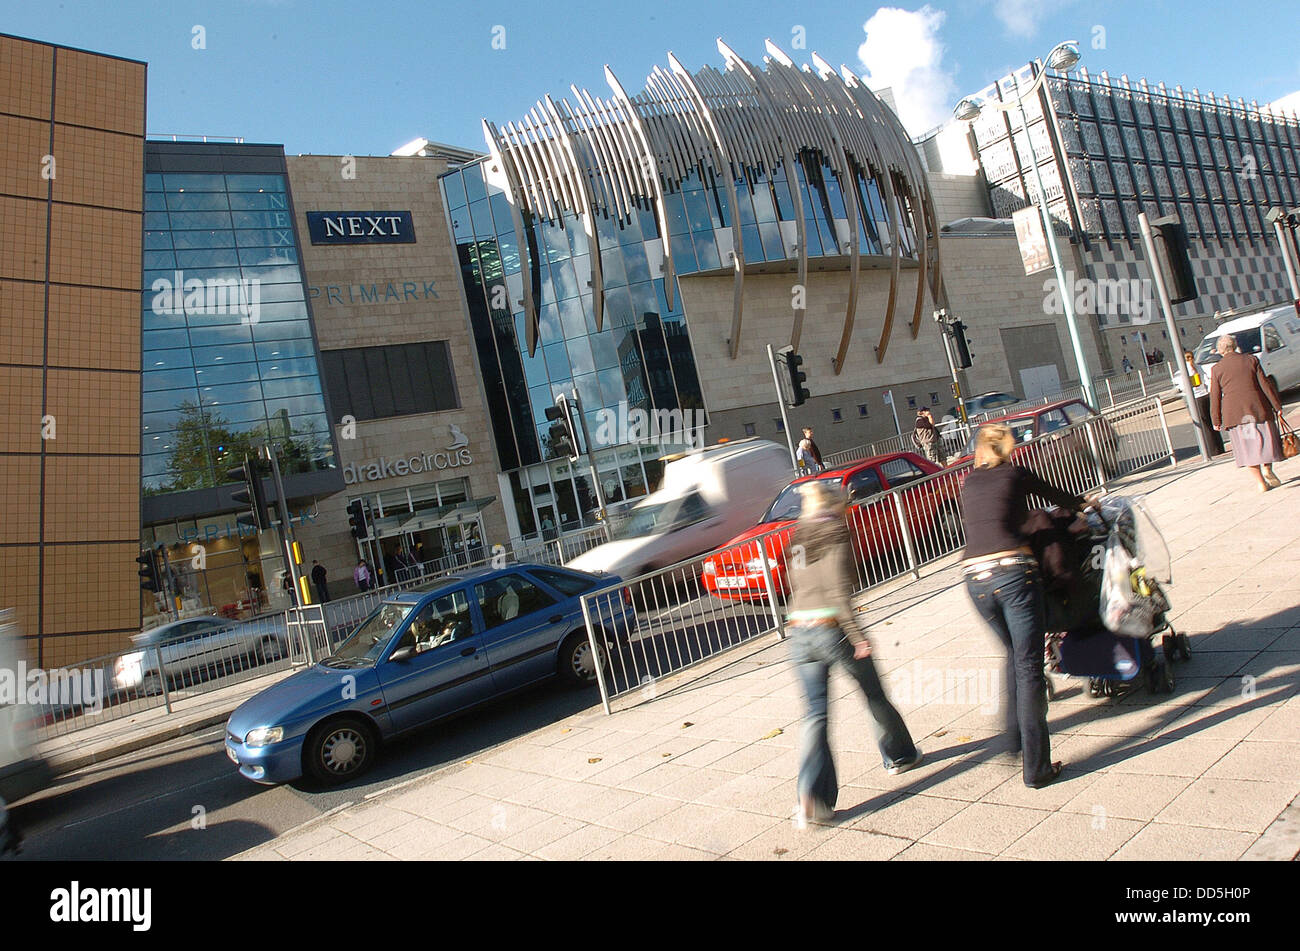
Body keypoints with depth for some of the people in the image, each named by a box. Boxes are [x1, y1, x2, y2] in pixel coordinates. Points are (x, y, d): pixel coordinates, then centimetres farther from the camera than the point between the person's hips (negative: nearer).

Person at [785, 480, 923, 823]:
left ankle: (811, 796, -7)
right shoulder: (834, 535, -7)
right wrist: (857, 635, -15)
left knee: (815, 711, 4)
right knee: (875, 696, 18)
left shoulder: (800, 541, 14)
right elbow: (838, 590, -17)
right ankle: (899, 756, 39)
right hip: (832, 628, -6)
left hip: (799, 632, 6)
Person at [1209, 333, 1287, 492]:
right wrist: (1277, 406, 5)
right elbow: (1265, 384, 1)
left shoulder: (1217, 369, 2)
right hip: (1258, 407, 0)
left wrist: (1216, 420, 7)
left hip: (1234, 413, 0)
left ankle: (1260, 482, 2)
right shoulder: (1251, 360, 3)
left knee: (1247, 446, 4)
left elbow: (1215, 397, 2)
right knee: (1266, 439, 16)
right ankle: (1267, 468, -1)